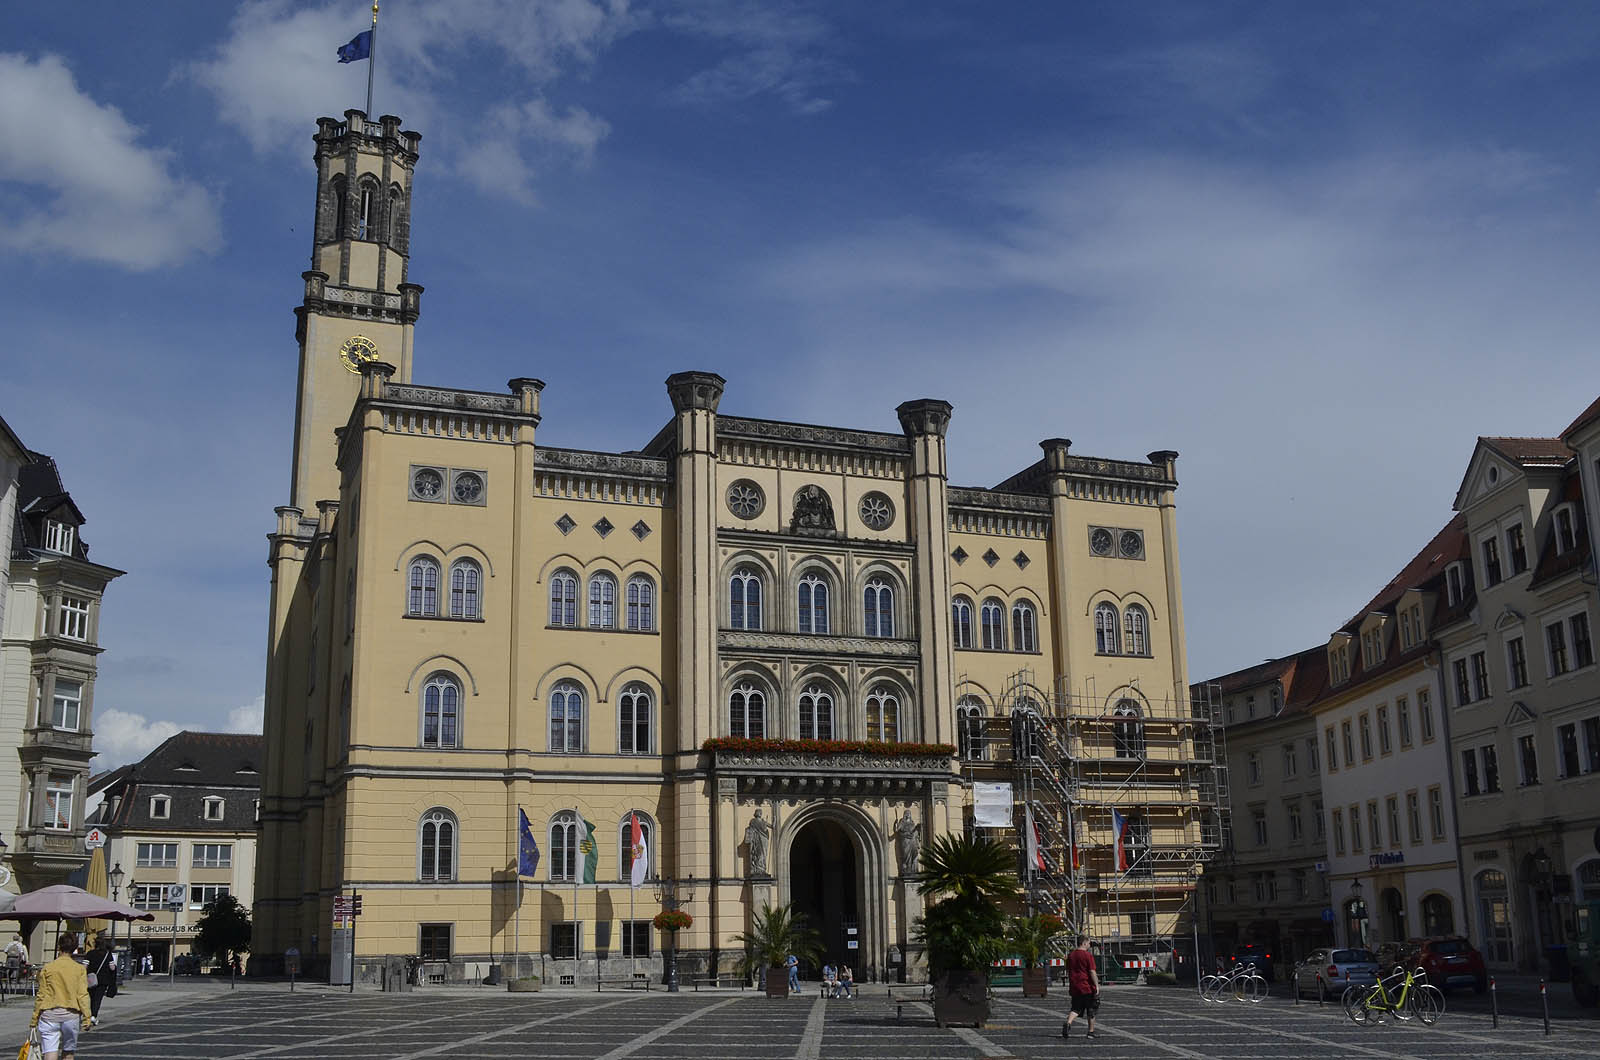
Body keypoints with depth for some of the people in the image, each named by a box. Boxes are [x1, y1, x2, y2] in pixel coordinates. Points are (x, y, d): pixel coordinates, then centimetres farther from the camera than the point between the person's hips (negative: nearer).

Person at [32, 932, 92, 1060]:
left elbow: (41, 996, 1)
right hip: (71, 1015, 1)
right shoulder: (80, 969, 1)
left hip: (49, 1014, -1)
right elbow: (83, 995, -2)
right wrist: (87, 1018, 0)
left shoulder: (47, 968, 0)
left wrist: (35, 1019, 8)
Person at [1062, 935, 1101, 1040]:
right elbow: (1092, 972, -15)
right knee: (1091, 1011, 11)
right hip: (1088, 988, -5)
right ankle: (1091, 1032, 17)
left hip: (1074, 988, 5)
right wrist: (1097, 985, -10)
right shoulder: (1088, 955, -10)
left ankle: (1068, 1023, -18)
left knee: (1076, 1009, 8)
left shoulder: (1070, 955, 8)